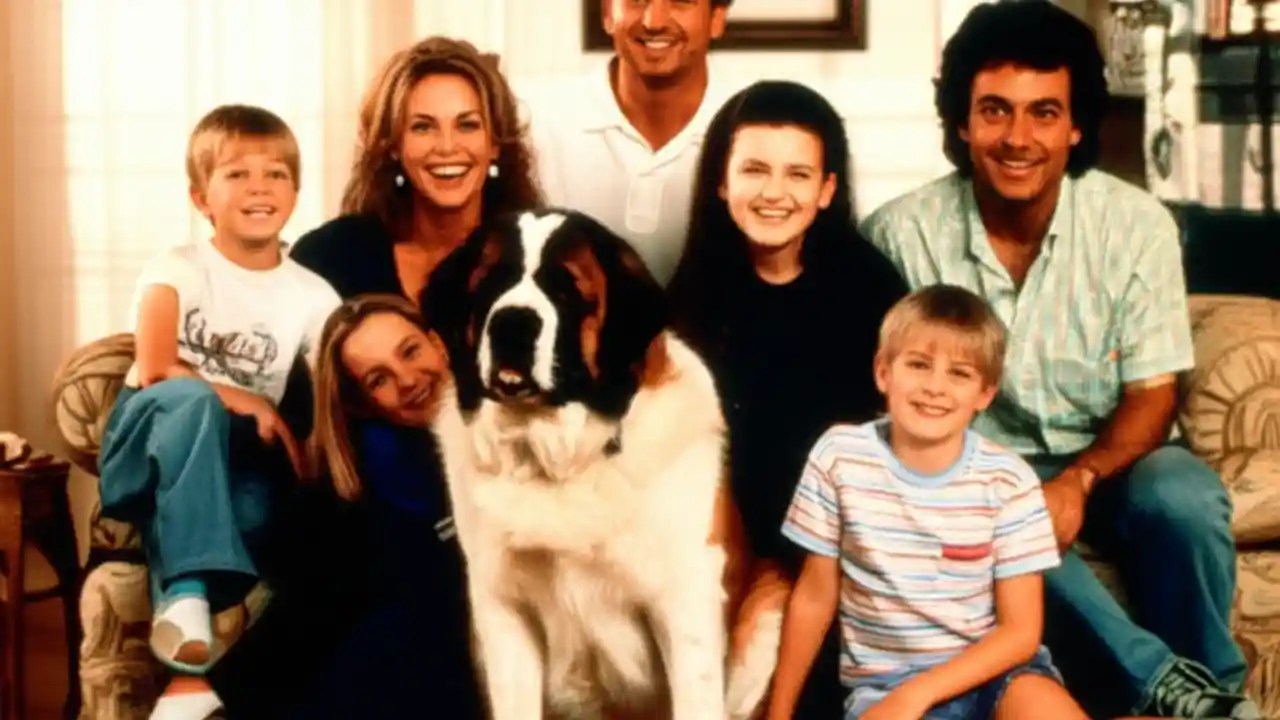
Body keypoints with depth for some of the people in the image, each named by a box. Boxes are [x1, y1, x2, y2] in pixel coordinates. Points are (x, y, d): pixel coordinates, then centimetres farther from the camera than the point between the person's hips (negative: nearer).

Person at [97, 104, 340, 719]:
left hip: (230, 459, 2)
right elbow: (155, 369, -18)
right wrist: (248, 402, -24)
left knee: (258, 498, -34)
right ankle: (187, 591, -42)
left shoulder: (313, 296, 3)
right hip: (149, 447, -2)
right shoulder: (178, 269, -4)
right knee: (189, 401, -37)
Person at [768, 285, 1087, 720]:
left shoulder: (1008, 480, -9)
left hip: (990, 668, 0)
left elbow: (1020, 631, -6)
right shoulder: (838, 456, -7)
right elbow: (814, 595, 4)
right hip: (885, 679, 0)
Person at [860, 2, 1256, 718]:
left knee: (1184, 499, -32)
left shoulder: (1138, 224, -10)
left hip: (1109, 458, 1)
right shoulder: (901, 232, -12)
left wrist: (1078, 480, -26)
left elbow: (1152, 395, -7)